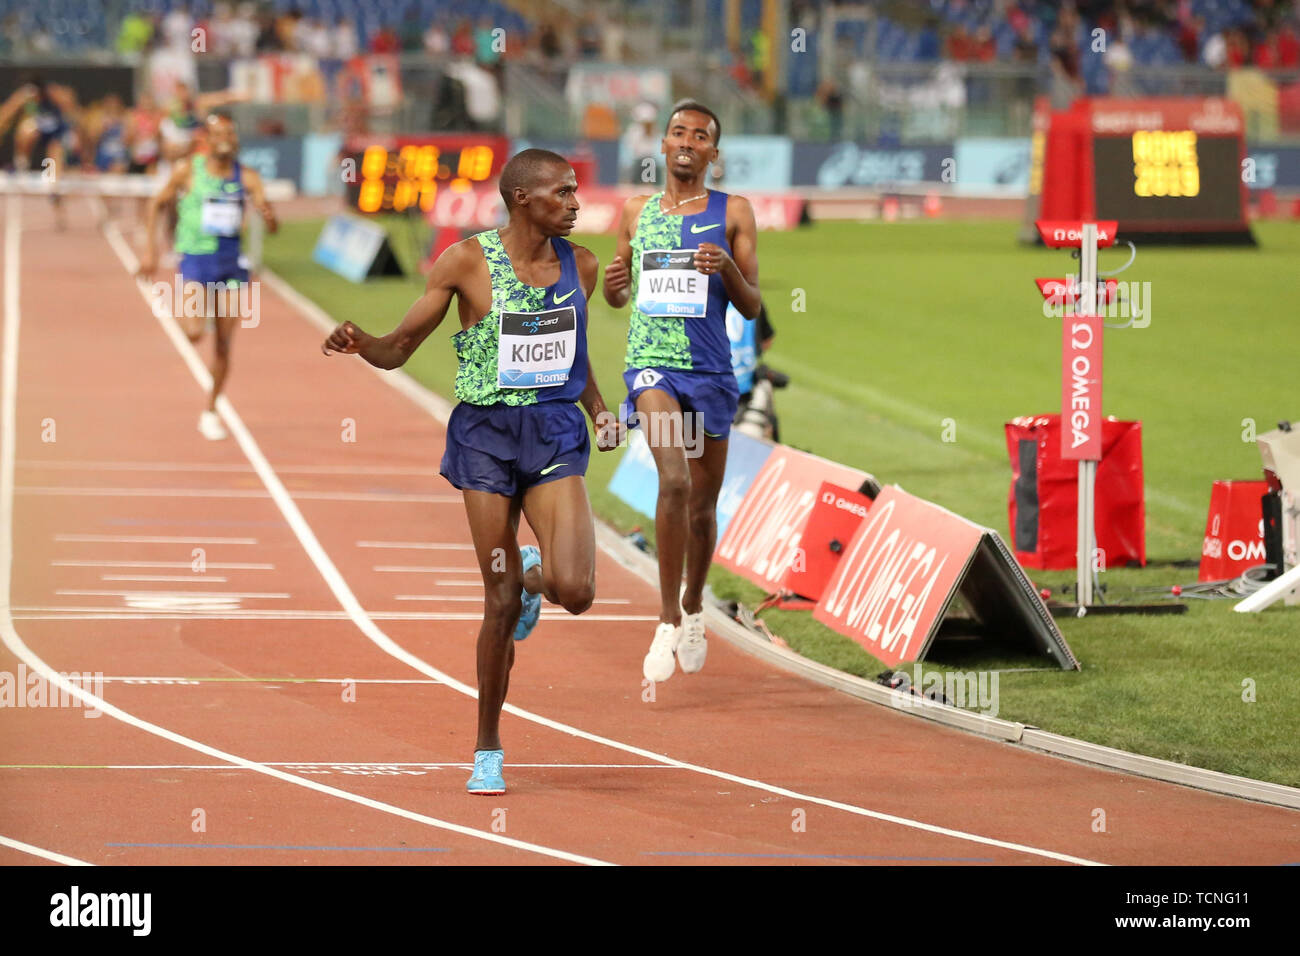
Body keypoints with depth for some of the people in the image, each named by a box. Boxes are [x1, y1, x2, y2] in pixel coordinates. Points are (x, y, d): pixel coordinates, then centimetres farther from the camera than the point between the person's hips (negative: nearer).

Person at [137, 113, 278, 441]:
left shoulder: (247, 177, 0)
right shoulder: (188, 171, -4)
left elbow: (272, 225, -4)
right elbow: (156, 204, 6)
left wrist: (268, 216, -28)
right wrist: (149, 249, 0)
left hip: (230, 263, 3)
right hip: (195, 258, -3)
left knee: (223, 344, 5)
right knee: (195, 332, -22)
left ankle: (210, 411, 21)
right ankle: (183, 312, 16)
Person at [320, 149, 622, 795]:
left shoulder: (578, 265, 7)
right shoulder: (468, 262, -5)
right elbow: (399, 349, -1)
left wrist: (597, 406, 8)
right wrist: (360, 344, -22)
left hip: (555, 433, 3)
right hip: (486, 433, -3)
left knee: (575, 590, -16)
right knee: (500, 601, -3)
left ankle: (534, 574, 24)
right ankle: (488, 752, 13)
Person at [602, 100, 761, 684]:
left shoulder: (733, 213, 3)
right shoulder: (637, 213, 9)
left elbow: (752, 307, 2)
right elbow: (620, 297, 20)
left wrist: (729, 269, -18)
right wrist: (613, 284, -4)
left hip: (711, 369, 1)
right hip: (651, 363, -1)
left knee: (703, 504, 12)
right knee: (675, 482, -23)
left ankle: (693, 609, 37)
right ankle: (668, 621, -17)